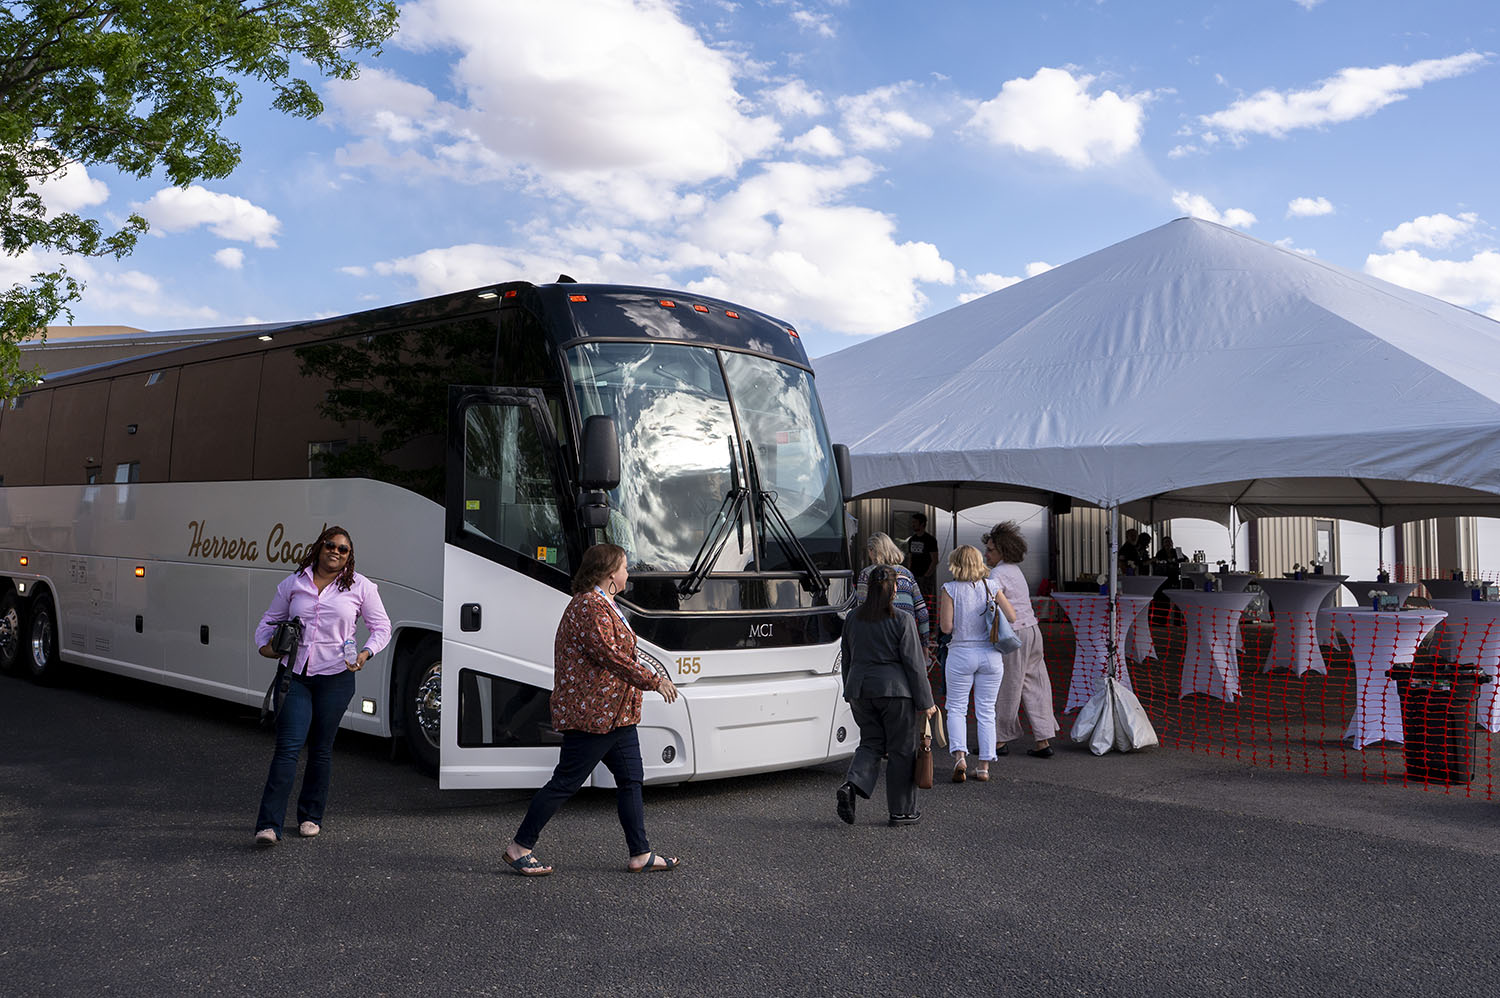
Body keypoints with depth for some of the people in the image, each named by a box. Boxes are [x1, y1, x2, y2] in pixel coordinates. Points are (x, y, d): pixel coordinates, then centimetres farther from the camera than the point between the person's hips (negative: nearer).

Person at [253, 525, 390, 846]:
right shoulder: (294, 583, 7)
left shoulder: (360, 587, 4)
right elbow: (270, 620, 17)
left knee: (321, 748, 9)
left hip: (335, 677, 0)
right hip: (295, 675, 0)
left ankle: (311, 816, 25)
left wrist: (366, 652, -9)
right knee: (287, 747, -10)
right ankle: (269, 825, -10)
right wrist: (264, 645, -3)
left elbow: (381, 626, 9)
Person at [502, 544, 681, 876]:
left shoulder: (601, 604, 18)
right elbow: (610, 655, -24)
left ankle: (640, 855, 14)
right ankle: (519, 847, 7)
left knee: (631, 779, 9)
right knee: (566, 783, -3)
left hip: (616, 713, 11)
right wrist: (653, 680, -19)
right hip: (593, 714, -11)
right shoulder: (590, 607, -17)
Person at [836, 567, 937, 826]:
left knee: (871, 743, 15)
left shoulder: (852, 619, 6)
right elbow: (914, 664, -9)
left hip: (860, 689, 5)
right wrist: (925, 702, -4)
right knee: (902, 749, 6)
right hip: (894, 689, -5)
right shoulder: (902, 621, -9)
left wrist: (851, 693, 24)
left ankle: (851, 785, -10)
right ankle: (902, 811, 12)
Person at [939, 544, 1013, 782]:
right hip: (990, 655, 2)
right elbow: (1011, 616, -2)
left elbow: (946, 627, -11)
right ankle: (984, 765, 9)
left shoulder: (950, 589, -8)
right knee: (986, 711, 9)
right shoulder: (991, 587, 0)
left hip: (961, 653, -2)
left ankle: (959, 755, -10)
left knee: (956, 708, 10)